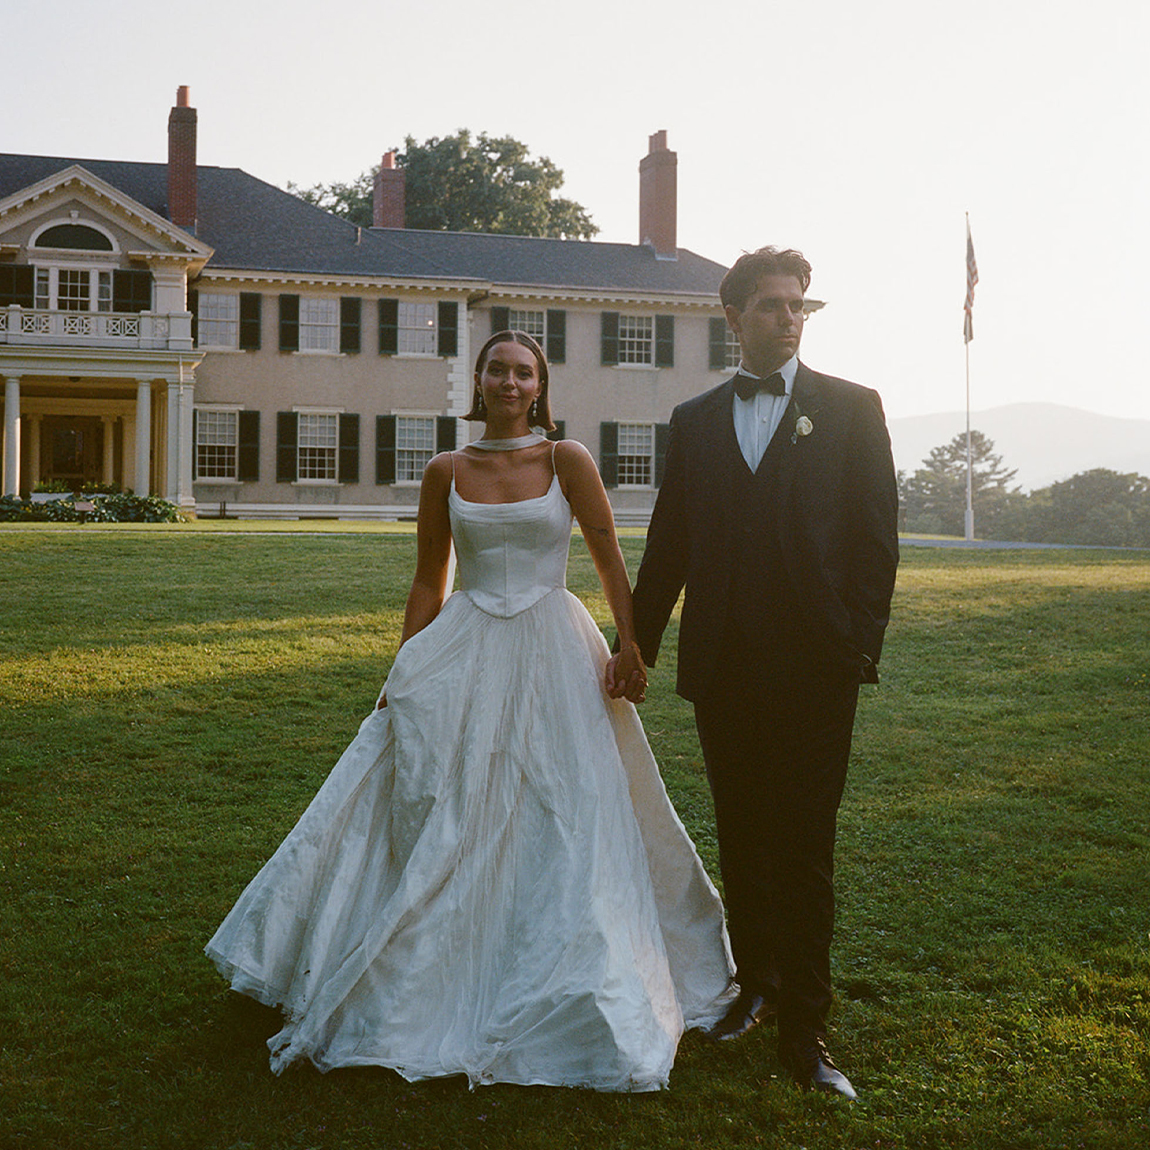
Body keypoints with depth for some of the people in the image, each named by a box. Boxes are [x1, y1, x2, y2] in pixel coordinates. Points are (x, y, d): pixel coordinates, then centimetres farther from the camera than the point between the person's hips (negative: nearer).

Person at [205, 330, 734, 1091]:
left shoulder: (567, 461, -1)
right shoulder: (446, 472, 6)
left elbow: (611, 562, 1)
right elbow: (428, 581, 11)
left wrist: (631, 647, -7)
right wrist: (402, 674, 7)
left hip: (552, 658, -2)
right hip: (463, 658, 2)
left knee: (567, 822, 2)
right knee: (432, 816, 3)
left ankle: (581, 998, 19)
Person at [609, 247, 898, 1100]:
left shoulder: (852, 408, 3)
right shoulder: (695, 419, 12)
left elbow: (876, 539, 0)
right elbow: (669, 544, 14)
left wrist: (861, 646, -8)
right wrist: (637, 645, 11)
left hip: (814, 667, -3)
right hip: (723, 665, 3)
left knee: (804, 847, -1)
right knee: (742, 839, 12)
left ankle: (804, 1028, 7)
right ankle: (757, 983, 29)